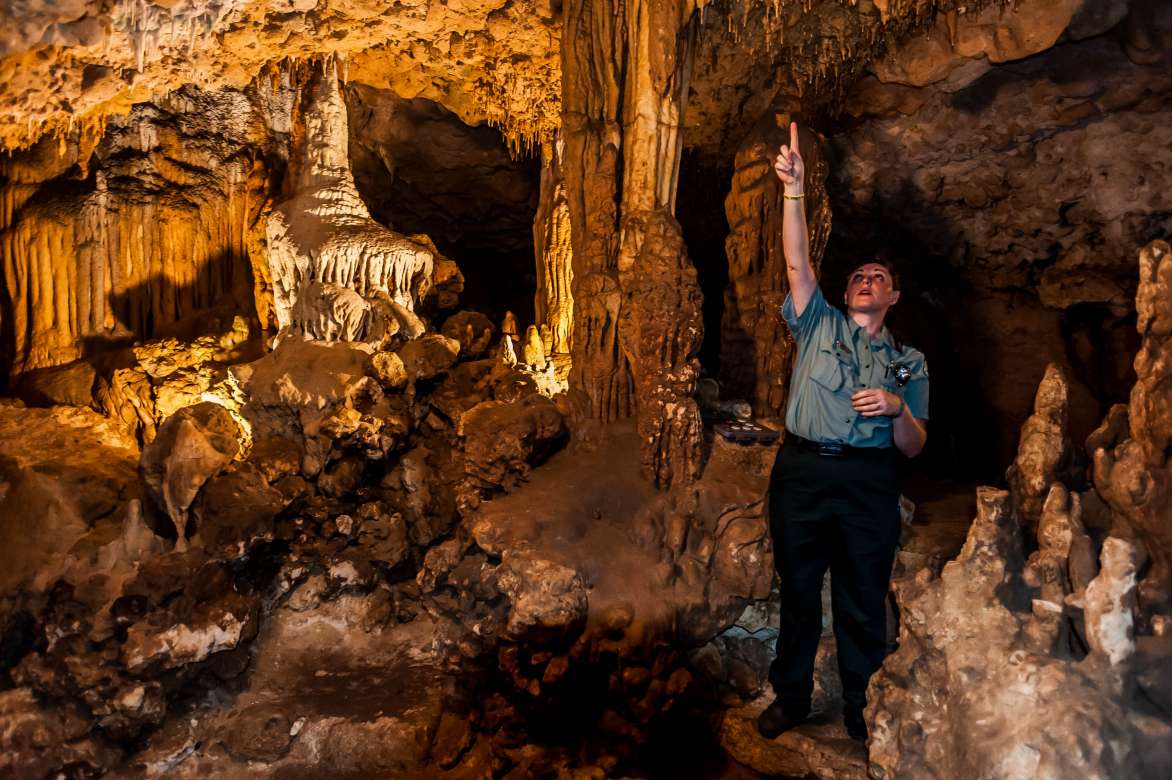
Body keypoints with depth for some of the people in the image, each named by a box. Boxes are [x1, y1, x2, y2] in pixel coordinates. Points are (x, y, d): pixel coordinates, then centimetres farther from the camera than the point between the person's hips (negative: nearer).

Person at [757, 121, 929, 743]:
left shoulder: (908, 362, 14)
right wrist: (793, 190, -14)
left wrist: (897, 409, -12)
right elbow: (797, 262, -4)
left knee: (863, 603, 6)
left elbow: (913, 447, 9)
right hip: (802, 470, 0)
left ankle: (862, 710, 23)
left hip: (868, 483, 0)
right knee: (798, 591, 8)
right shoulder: (819, 325, 11)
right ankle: (790, 697, 25)